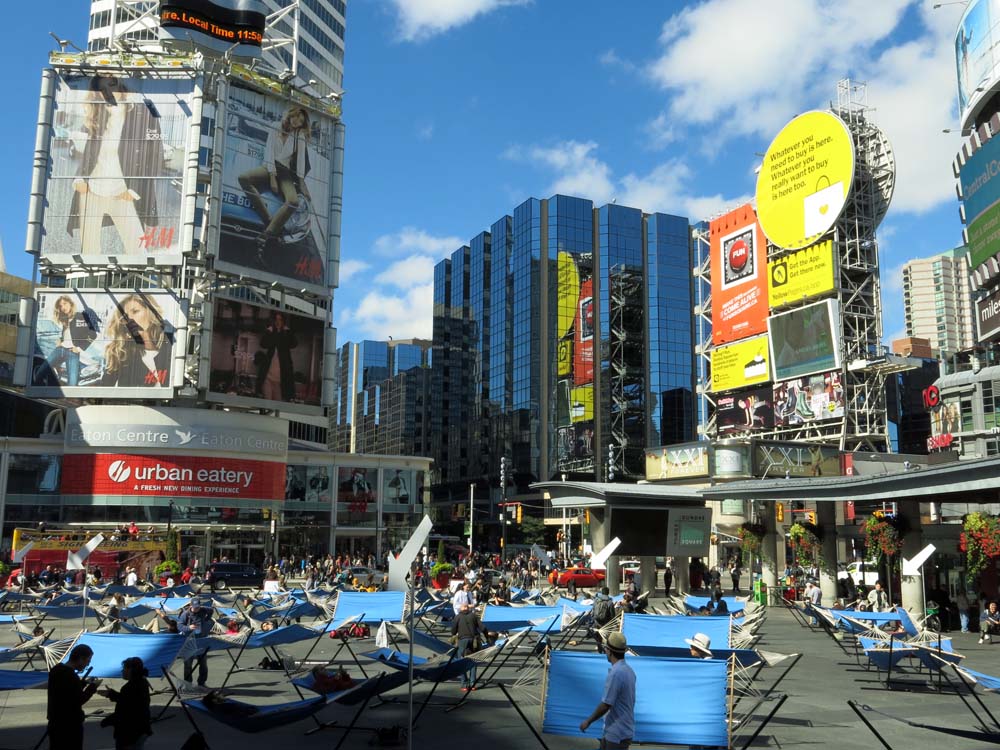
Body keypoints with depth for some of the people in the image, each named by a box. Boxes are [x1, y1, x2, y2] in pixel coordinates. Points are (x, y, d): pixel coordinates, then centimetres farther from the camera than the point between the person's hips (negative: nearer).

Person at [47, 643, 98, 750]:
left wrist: (83, 683, 8)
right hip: (70, 725, -9)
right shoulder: (71, 676, -23)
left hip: (55, 723, 9)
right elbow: (78, 701, -21)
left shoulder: (56, 670, 5)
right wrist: (92, 687, -10)